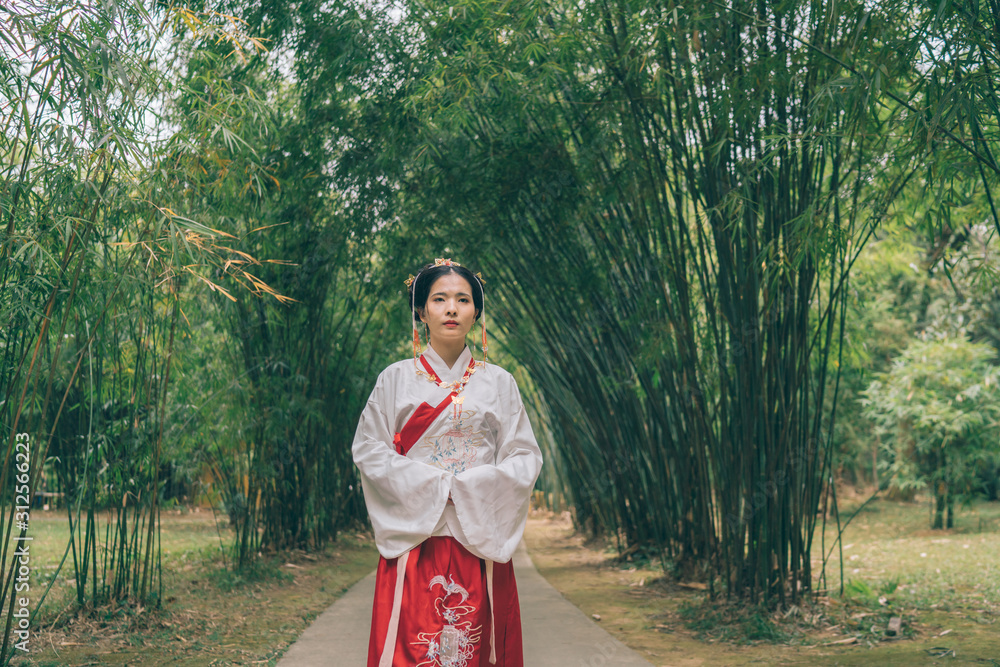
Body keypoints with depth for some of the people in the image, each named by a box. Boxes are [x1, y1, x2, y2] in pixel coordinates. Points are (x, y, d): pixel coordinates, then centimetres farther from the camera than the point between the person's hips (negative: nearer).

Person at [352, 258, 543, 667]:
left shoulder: (498, 383, 8)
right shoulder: (396, 379, 7)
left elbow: (525, 458, 5)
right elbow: (367, 449, 2)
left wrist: (471, 486, -11)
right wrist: (429, 483, -10)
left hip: (480, 538, 1)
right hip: (414, 536, -1)